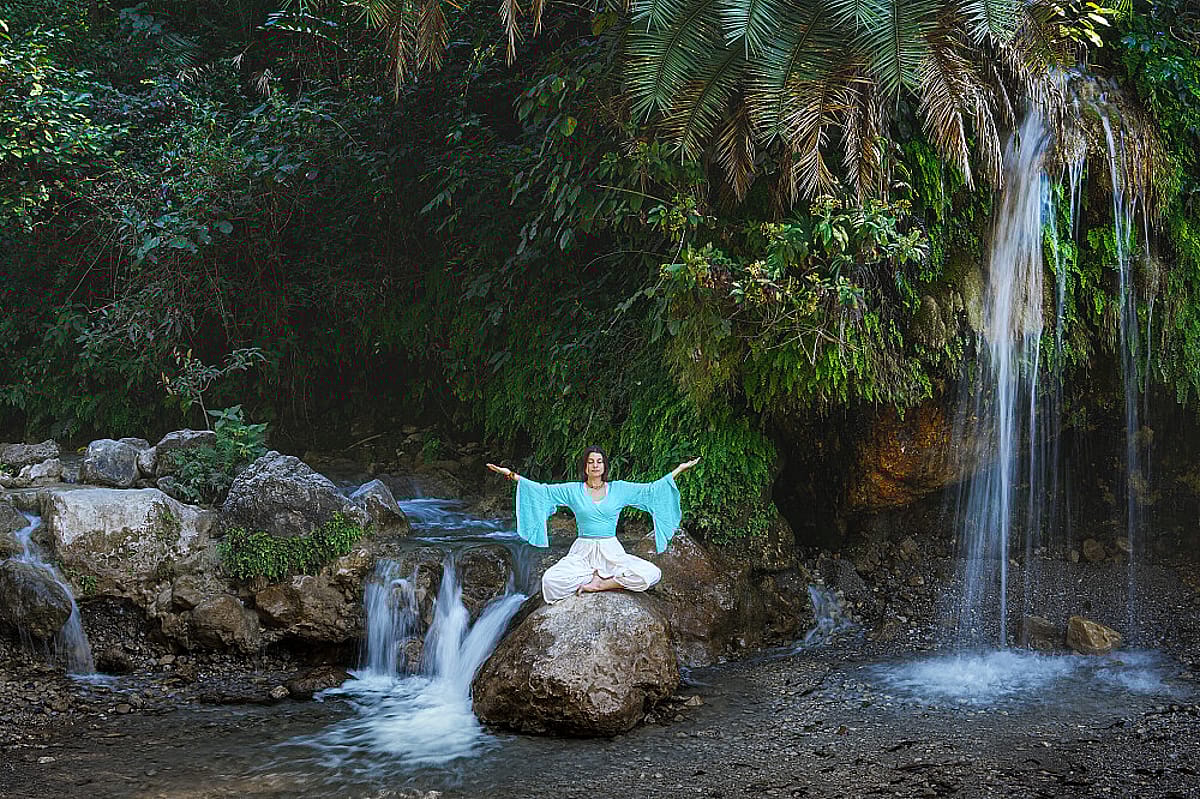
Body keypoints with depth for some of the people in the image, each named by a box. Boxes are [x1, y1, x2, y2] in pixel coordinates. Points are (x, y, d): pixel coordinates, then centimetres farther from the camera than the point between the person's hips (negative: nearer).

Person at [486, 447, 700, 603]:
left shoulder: (619, 489, 7)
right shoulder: (573, 490, 6)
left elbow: (651, 489, 6)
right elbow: (541, 490, 2)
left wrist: (679, 469, 0)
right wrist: (511, 475, -7)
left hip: (611, 552, 0)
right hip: (583, 552, 0)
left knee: (651, 574, -28)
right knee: (550, 580, -30)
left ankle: (598, 584, -11)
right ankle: (598, 577, -4)